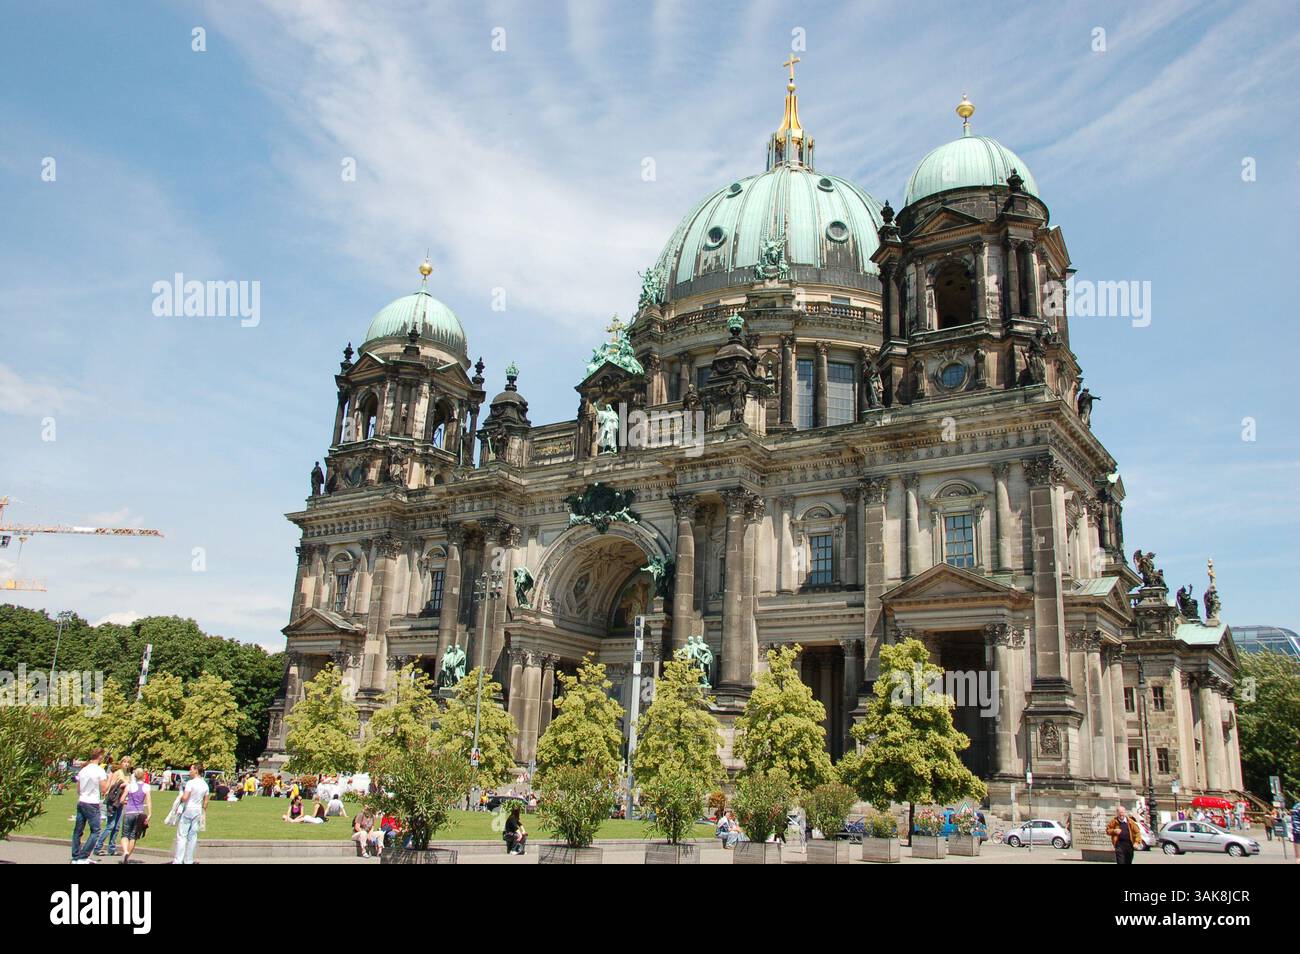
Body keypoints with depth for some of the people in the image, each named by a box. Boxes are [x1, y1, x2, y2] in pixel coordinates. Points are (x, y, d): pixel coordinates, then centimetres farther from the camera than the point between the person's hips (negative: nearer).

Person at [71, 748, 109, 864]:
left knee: (78, 831, 11)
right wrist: (109, 779, 4)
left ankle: (75, 858, 15)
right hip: (92, 804, -7)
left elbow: (78, 790, 16)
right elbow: (104, 790, -12)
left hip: (81, 802, 7)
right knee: (95, 832, 0)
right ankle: (82, 858, -7)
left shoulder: (83, 770, 10)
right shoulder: (100, 771, -9)